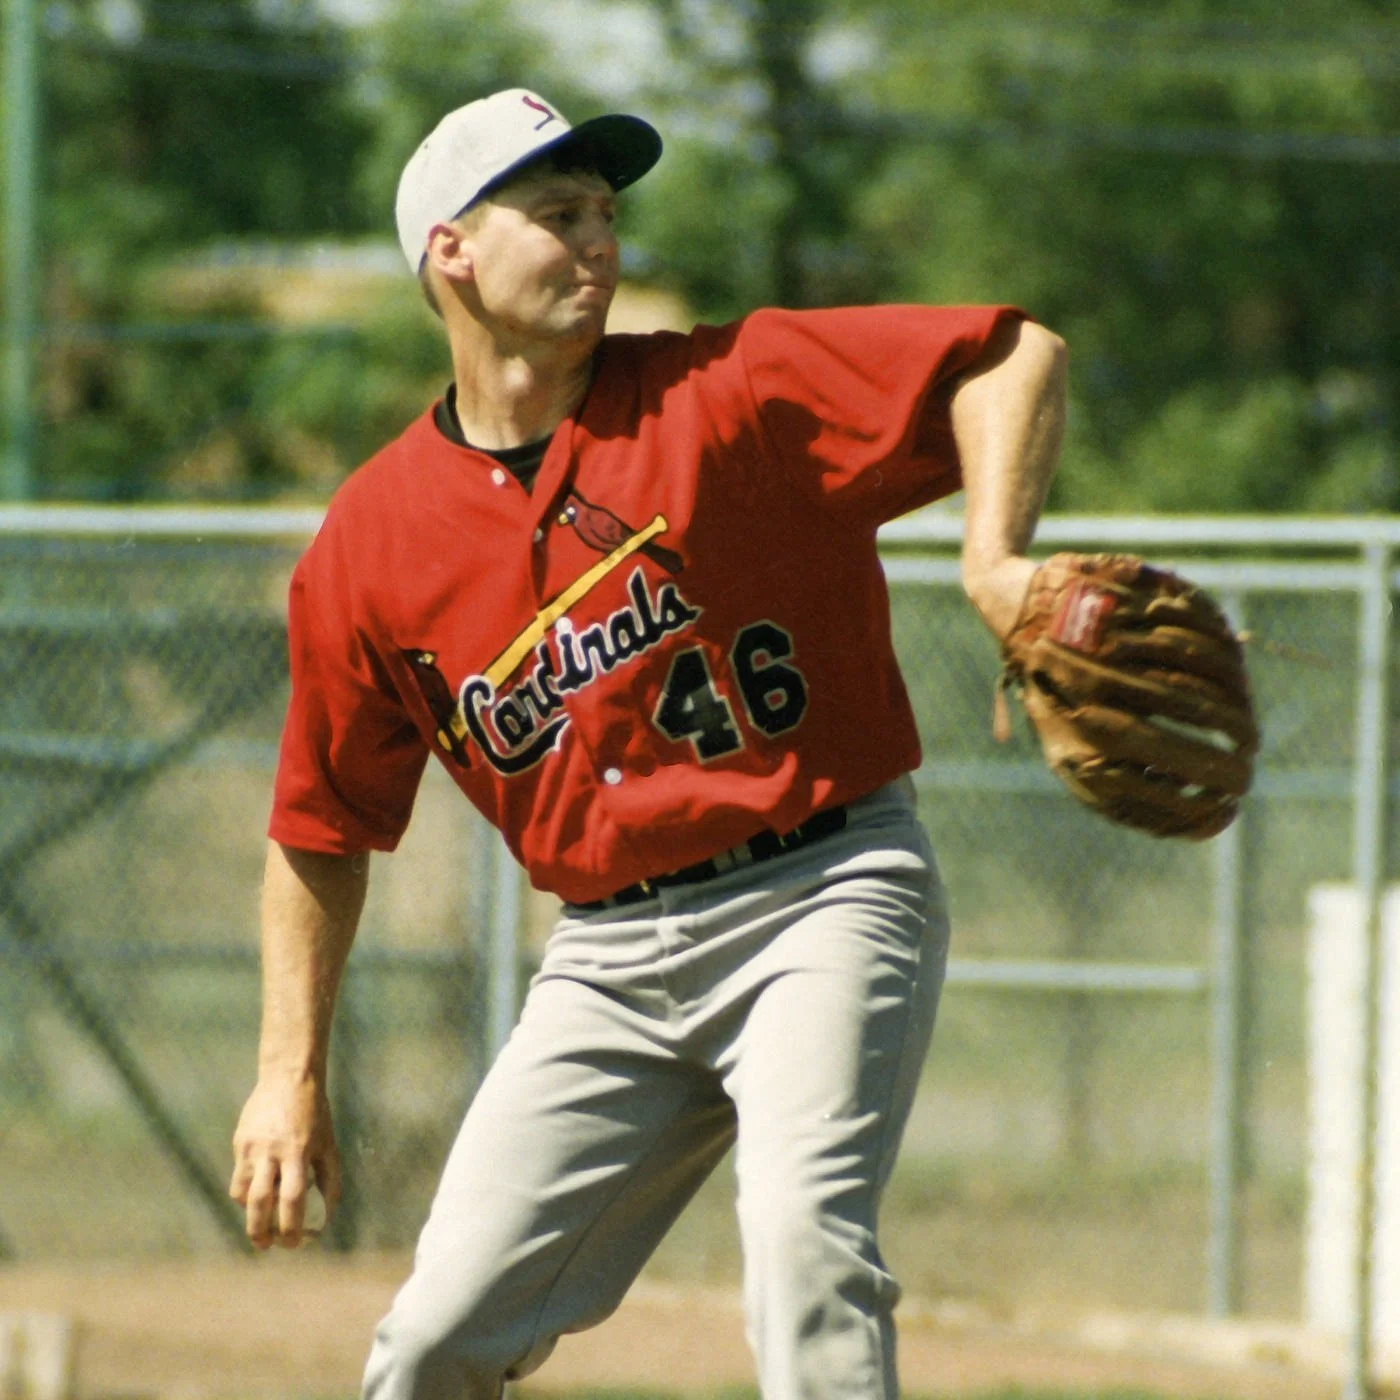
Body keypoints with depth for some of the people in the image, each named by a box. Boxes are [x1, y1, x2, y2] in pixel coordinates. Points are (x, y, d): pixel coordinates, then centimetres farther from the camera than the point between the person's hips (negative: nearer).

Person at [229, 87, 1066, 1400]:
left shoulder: (729, 392, -6)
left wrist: (993, 560, -28)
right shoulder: (371, 542, 2)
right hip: (608, 960, 4)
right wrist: (290, 1072, 6)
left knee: (800, 1230, -27)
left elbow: (1016, 357, -12)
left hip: (826, 894, -3)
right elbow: (324, 824, 12)